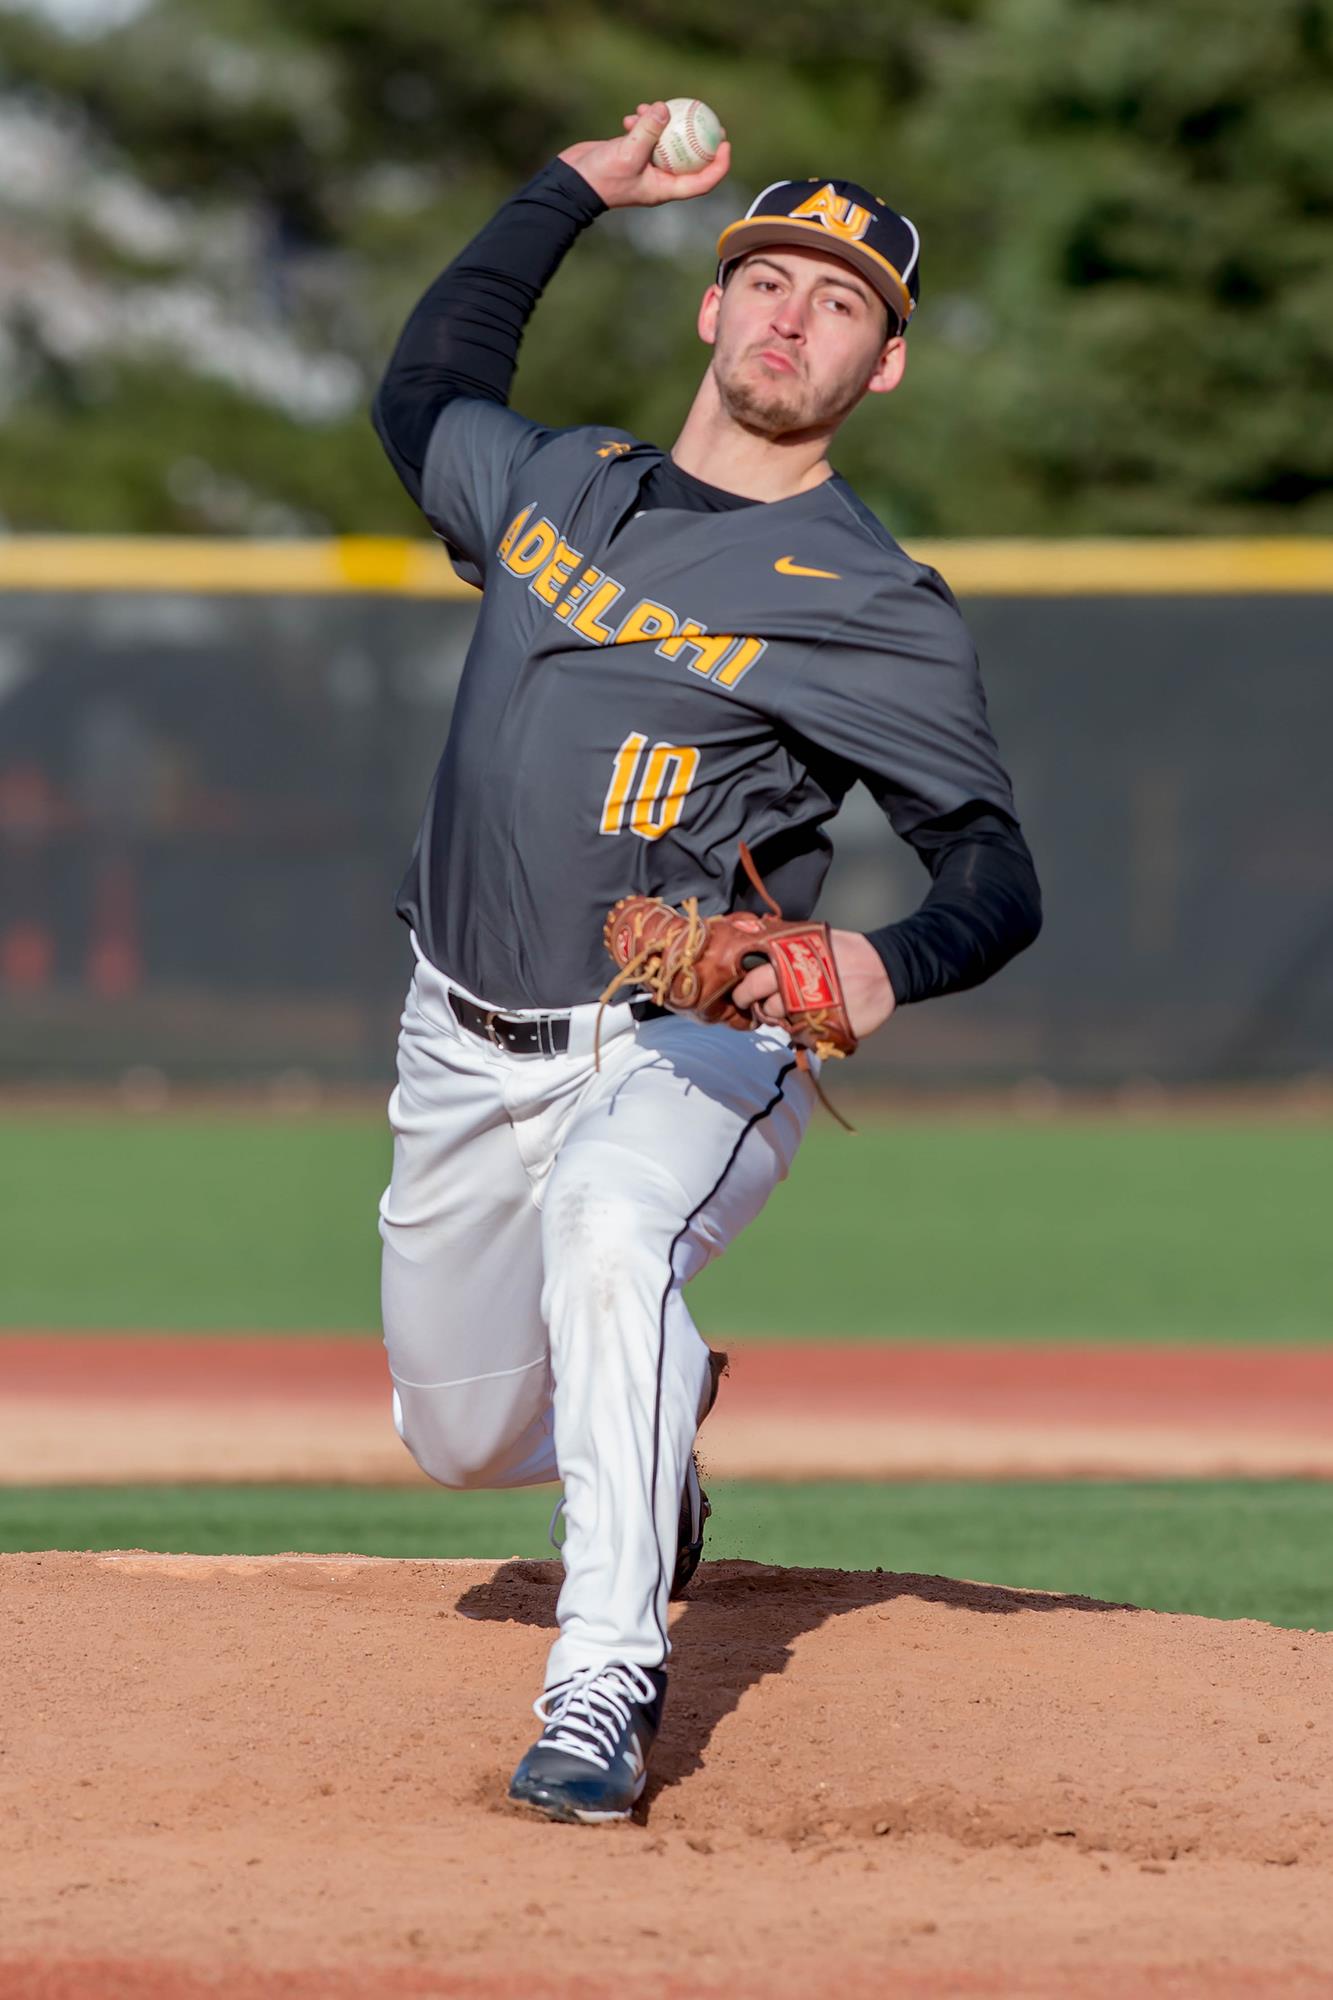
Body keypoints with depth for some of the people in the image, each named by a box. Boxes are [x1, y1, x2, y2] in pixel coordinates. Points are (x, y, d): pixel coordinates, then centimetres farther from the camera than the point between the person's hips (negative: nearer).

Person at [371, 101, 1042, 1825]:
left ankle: (605, 1686, -37)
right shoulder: (551, 482, 6)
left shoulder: (878, 613, -10)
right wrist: (573, 190, 22)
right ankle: (654, 1421, 50)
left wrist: (889, 964, -36)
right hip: (468, 1044, 6)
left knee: (607, 1225, -38)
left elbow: (997, 876, -14)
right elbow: (424, 389, 28)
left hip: (686, 1048, -6)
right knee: (461, 1434, 14)